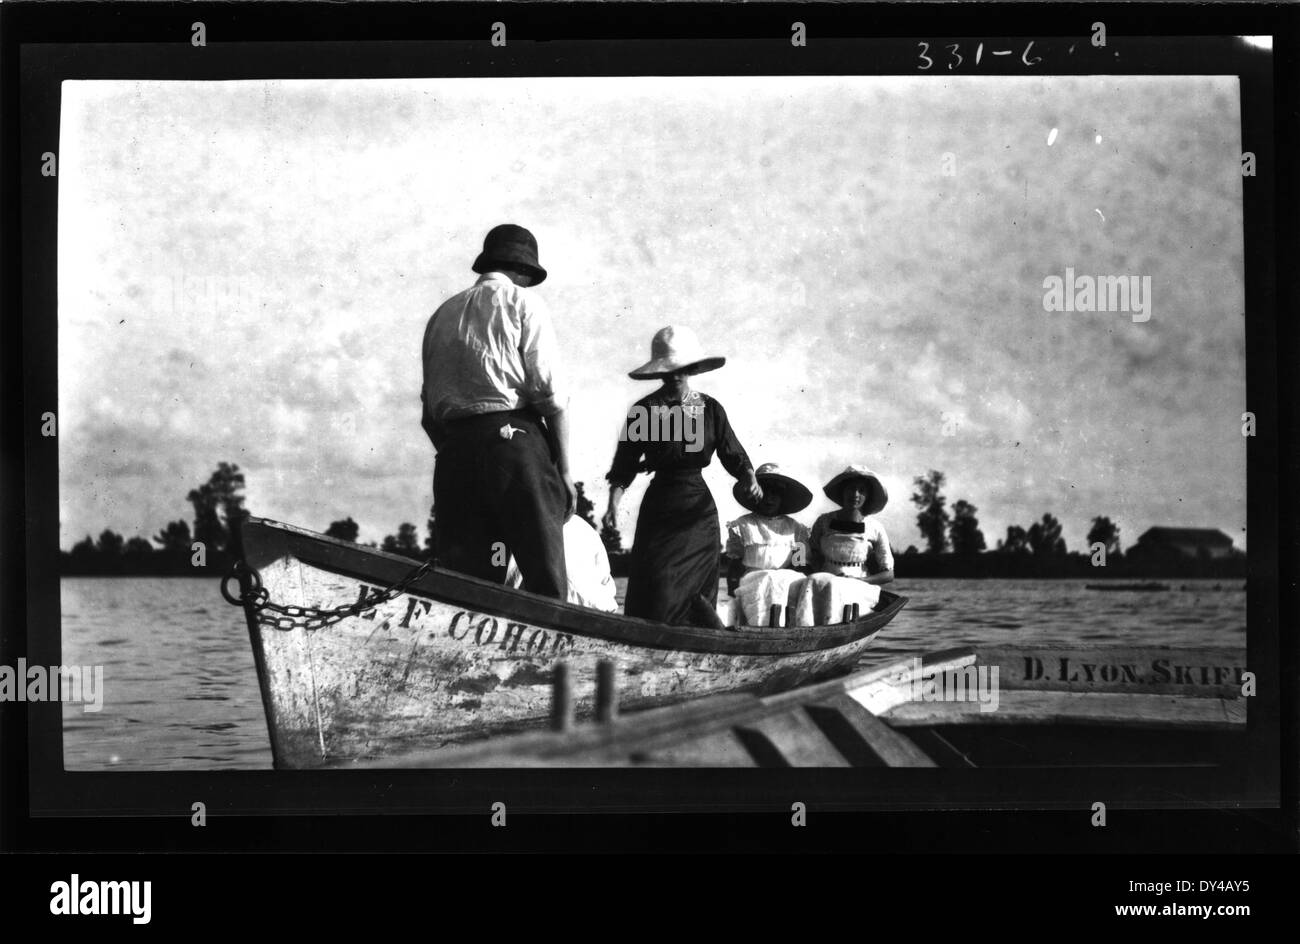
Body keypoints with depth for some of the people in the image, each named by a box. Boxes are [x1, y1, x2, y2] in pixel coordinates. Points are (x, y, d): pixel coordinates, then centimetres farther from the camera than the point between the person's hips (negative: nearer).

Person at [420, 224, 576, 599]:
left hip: (453, 448, 5)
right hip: (514, 437, -5)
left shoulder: (442, 314, 21)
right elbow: (549, 393, -4)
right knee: (544, 577, -9)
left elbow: (429, 408, 16)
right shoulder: (522, 303, 5)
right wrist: (564, 470, -2)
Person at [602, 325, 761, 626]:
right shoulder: (645, 409, -2)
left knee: (695, 592, 4)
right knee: (655, 593, -7)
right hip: (660, 509, -2)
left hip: (699, 510, 2)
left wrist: (750, 480, -13)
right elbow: (624, 467, -3)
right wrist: (613, 504, -16)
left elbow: (734, 457, 7)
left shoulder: (710, 409, 4)